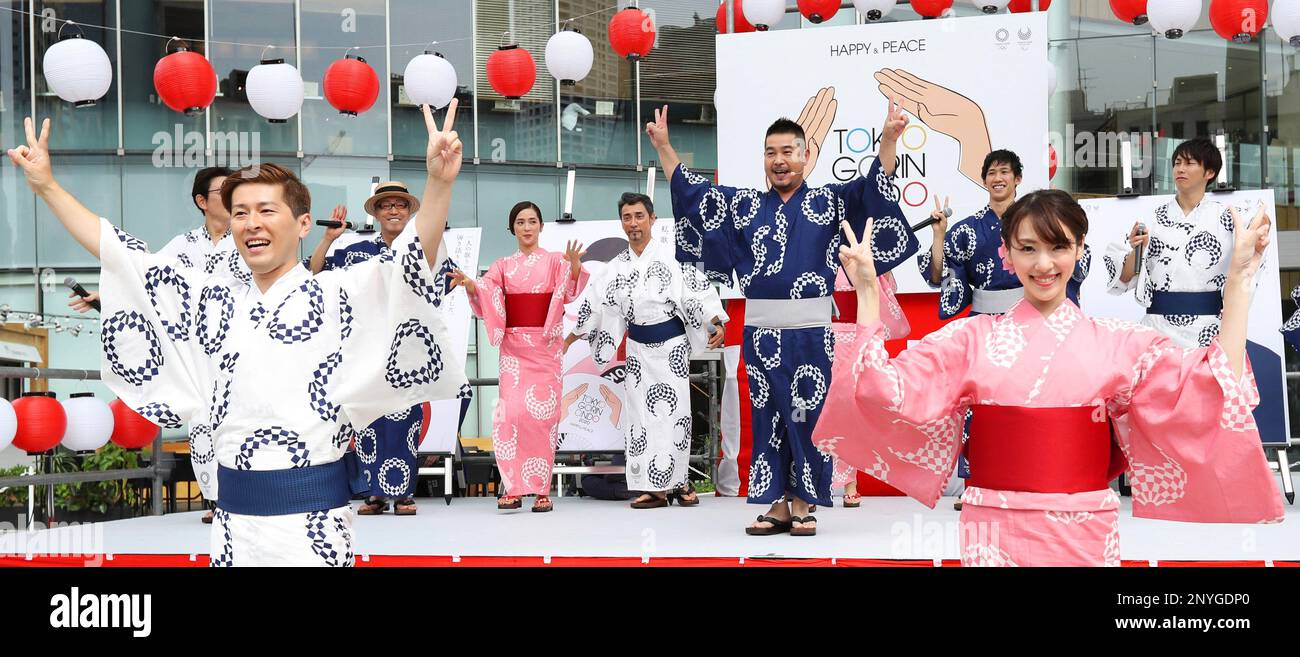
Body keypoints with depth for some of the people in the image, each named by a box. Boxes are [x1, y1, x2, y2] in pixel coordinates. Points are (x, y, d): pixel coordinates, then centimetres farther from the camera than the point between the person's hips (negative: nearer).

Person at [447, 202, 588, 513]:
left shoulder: (555, 261, 8)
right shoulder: (503, 265, 14)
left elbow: (570, 289, -10)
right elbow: (485, 291, -1)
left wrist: (575, 266, -32)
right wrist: (468, 283, -23)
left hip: (546, 345, -1)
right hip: (513, 345, 1)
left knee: (543, 413, -5)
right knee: (511, 411, -11)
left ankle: (541, 490, -1)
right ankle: (513, 489, -7)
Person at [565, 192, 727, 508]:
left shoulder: (670, 256, -5)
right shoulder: (617, 266, 7)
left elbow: (699, 289, -11)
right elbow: (596, 302, 12)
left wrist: (716, 323, -23)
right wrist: (569, 338, 13)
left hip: (671, 345, -4)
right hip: (638, 348, 4)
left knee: (674, 410, -2)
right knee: (642, 414, 1)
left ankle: (679, 481, 10)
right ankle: (655, 487, 6)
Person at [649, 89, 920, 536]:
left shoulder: (828, 202, 4)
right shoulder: (745, 205, 12)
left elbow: (872, 188, -8)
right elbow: (692, 192, 16)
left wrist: (888, 139, -23)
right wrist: (663, 146, 11)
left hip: (810, 331, -3)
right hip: (760, 331, 3)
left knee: (807, 415, 0)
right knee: (766, 416, 5)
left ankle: (804, 505, 8)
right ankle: (777, 505, 12)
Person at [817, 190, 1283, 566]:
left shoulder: (1119, 342, 4)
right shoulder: (972, 338, 3)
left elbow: (1218, 388, -6)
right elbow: (887, 391, -4)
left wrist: (1239, 279, -7)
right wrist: (867, 292, -7)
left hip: (1086, 537, 1)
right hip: (995, 536, 0)